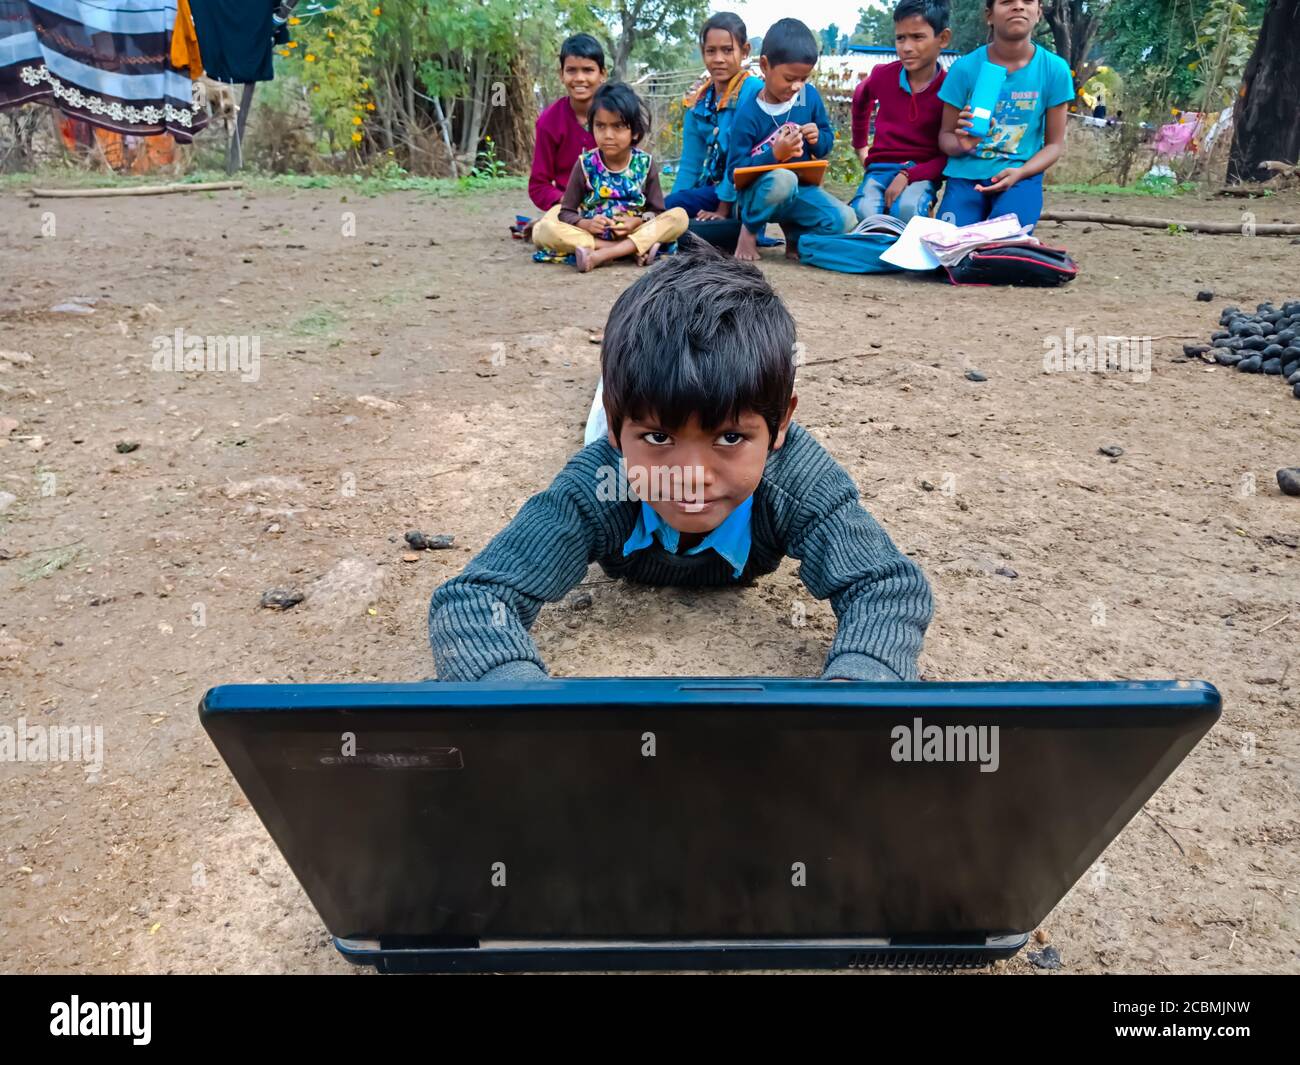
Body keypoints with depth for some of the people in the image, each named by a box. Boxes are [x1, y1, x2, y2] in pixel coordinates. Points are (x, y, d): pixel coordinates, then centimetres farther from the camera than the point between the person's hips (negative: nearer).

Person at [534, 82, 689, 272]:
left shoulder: (644, 164, 0)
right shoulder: (585, 164, -2)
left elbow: (657, 211, 2)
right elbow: (567, 212, 0)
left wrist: (637, 222, -19)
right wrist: (585, 224, -22)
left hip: (635, 233, 1)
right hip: (591, 235, 0)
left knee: (679, 216, -22)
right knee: (543, 229, -26)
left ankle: (600, 255, -31)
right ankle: (636, 250, -29)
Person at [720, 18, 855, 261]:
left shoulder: (810, 96, 0)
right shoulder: (748, 115, -15)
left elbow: (827, 143, 10)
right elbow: (734, 171, -17)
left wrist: (818, 139, -15)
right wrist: (775, 155, -30)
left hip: (798, 190, 5)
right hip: (756, 193, -4)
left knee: (845, 220, -19)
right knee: (783, 179, -40)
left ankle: (795, 236, 10)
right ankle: (750, 229, -9)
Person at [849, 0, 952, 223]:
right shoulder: (883, 75, 1)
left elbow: (950, 153, -7)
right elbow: (860, 100, 27)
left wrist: (908, 175, -21)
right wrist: (860, 146, 25)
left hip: (922, 173, -2)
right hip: (881, 167, 2)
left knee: (908, 210, -36)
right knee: (864, 213, -31)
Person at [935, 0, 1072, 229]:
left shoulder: (1054, 69, -1)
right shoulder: (965, 67, -3)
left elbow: (1055, 143, 3)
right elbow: (945, 135, 5)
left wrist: (1019, 173, -16)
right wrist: (961, 144, -20)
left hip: (1021, 175, 0)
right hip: (967, 173, 0)